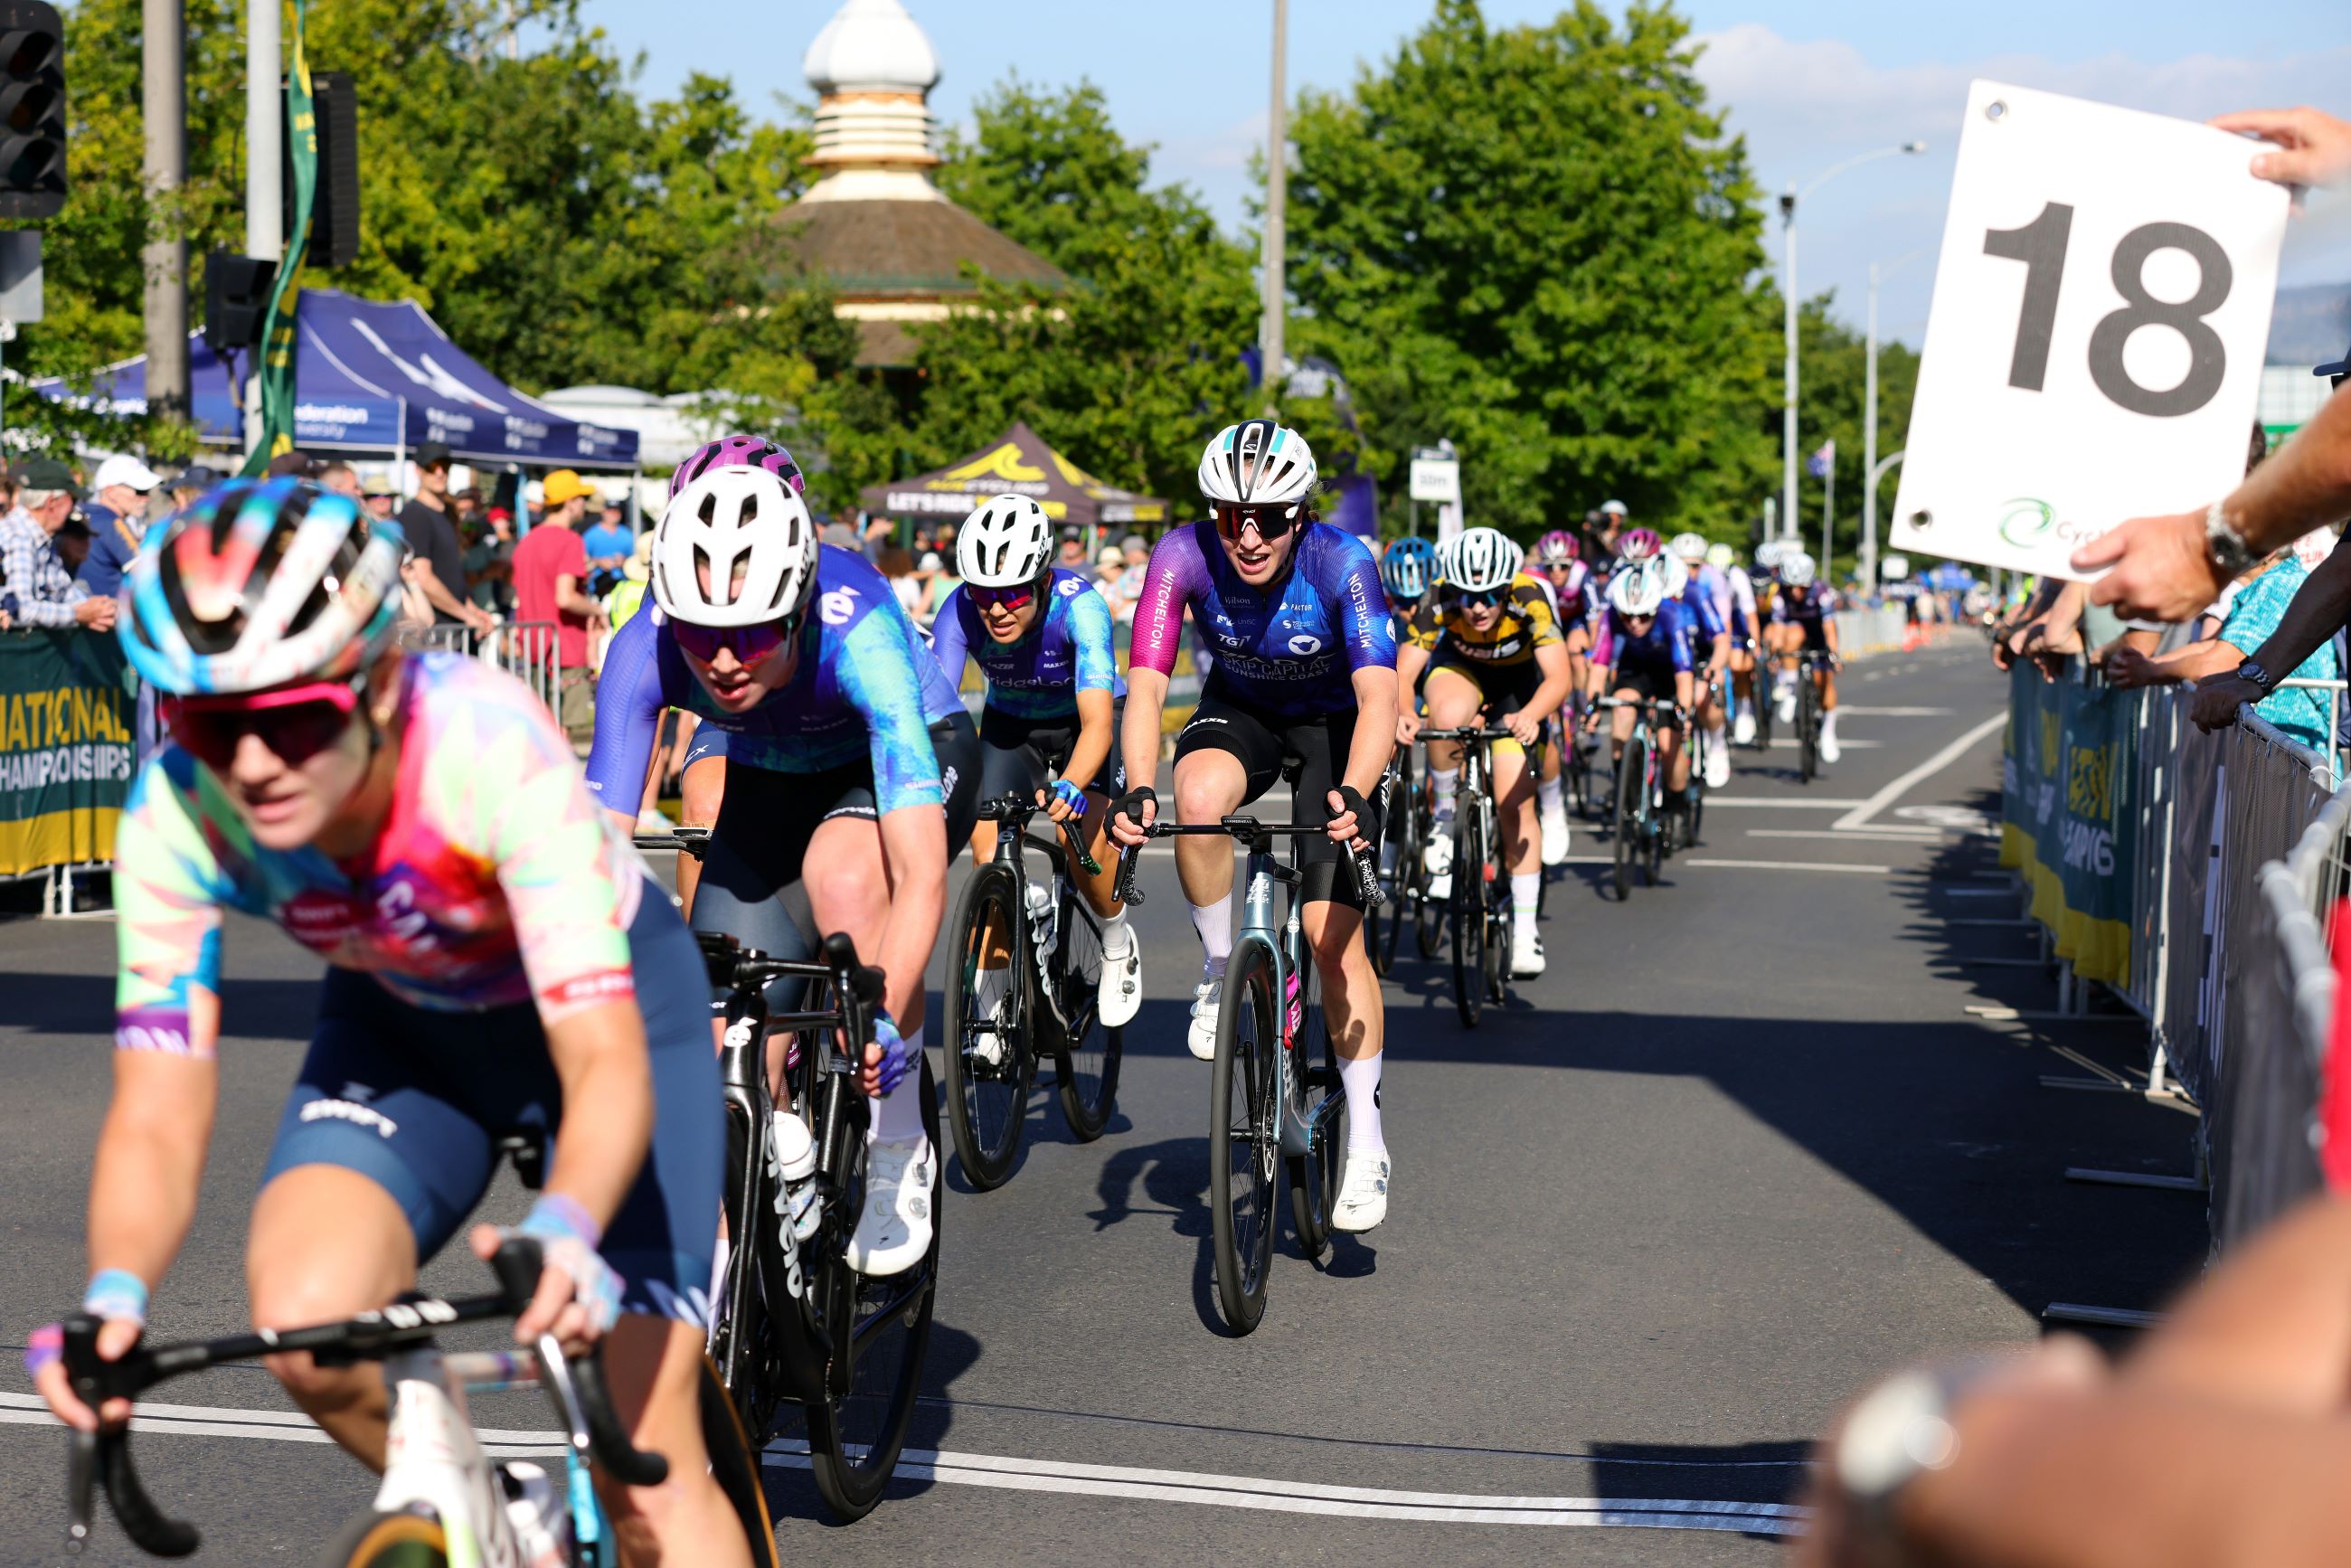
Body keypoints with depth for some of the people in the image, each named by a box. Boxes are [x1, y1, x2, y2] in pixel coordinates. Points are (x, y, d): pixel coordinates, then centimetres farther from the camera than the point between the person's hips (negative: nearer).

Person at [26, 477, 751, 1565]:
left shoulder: (490, 749, -38)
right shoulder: (176, 817, -27)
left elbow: (608, 1063, -42)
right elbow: (157, 1117, -26)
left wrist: (564, 1231, -62)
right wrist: (115, 1293, -47)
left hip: (608, 998, -3)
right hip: (403, 1028, 3)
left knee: (649, 1469, -11)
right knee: (306, 1327, -25)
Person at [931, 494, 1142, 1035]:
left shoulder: (1079, 606, -36)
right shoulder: (961, 612, -29)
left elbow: (1098, 723, -44)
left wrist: (1069, 786, -63)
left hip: (1083, 721, -2)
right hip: (1009, 723, 3)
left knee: (1083, 833, -25)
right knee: (990, 848, -16)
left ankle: (1117, 942, 5)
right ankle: (990, 1006, -2)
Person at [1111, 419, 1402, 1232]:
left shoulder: (1342, 563, -31)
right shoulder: (1184, 556, -26)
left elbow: (1378, 694, -40)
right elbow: (1146, 684, -32)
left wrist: (1356, 793, -58)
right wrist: (1139, 788, -49)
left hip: (1331, 722, -2)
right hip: (1238, 710, 2)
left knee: (1332, 932, -12)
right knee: (1199, 793, -35)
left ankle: (1366, 1143, 0)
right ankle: (1219, 967, -9)